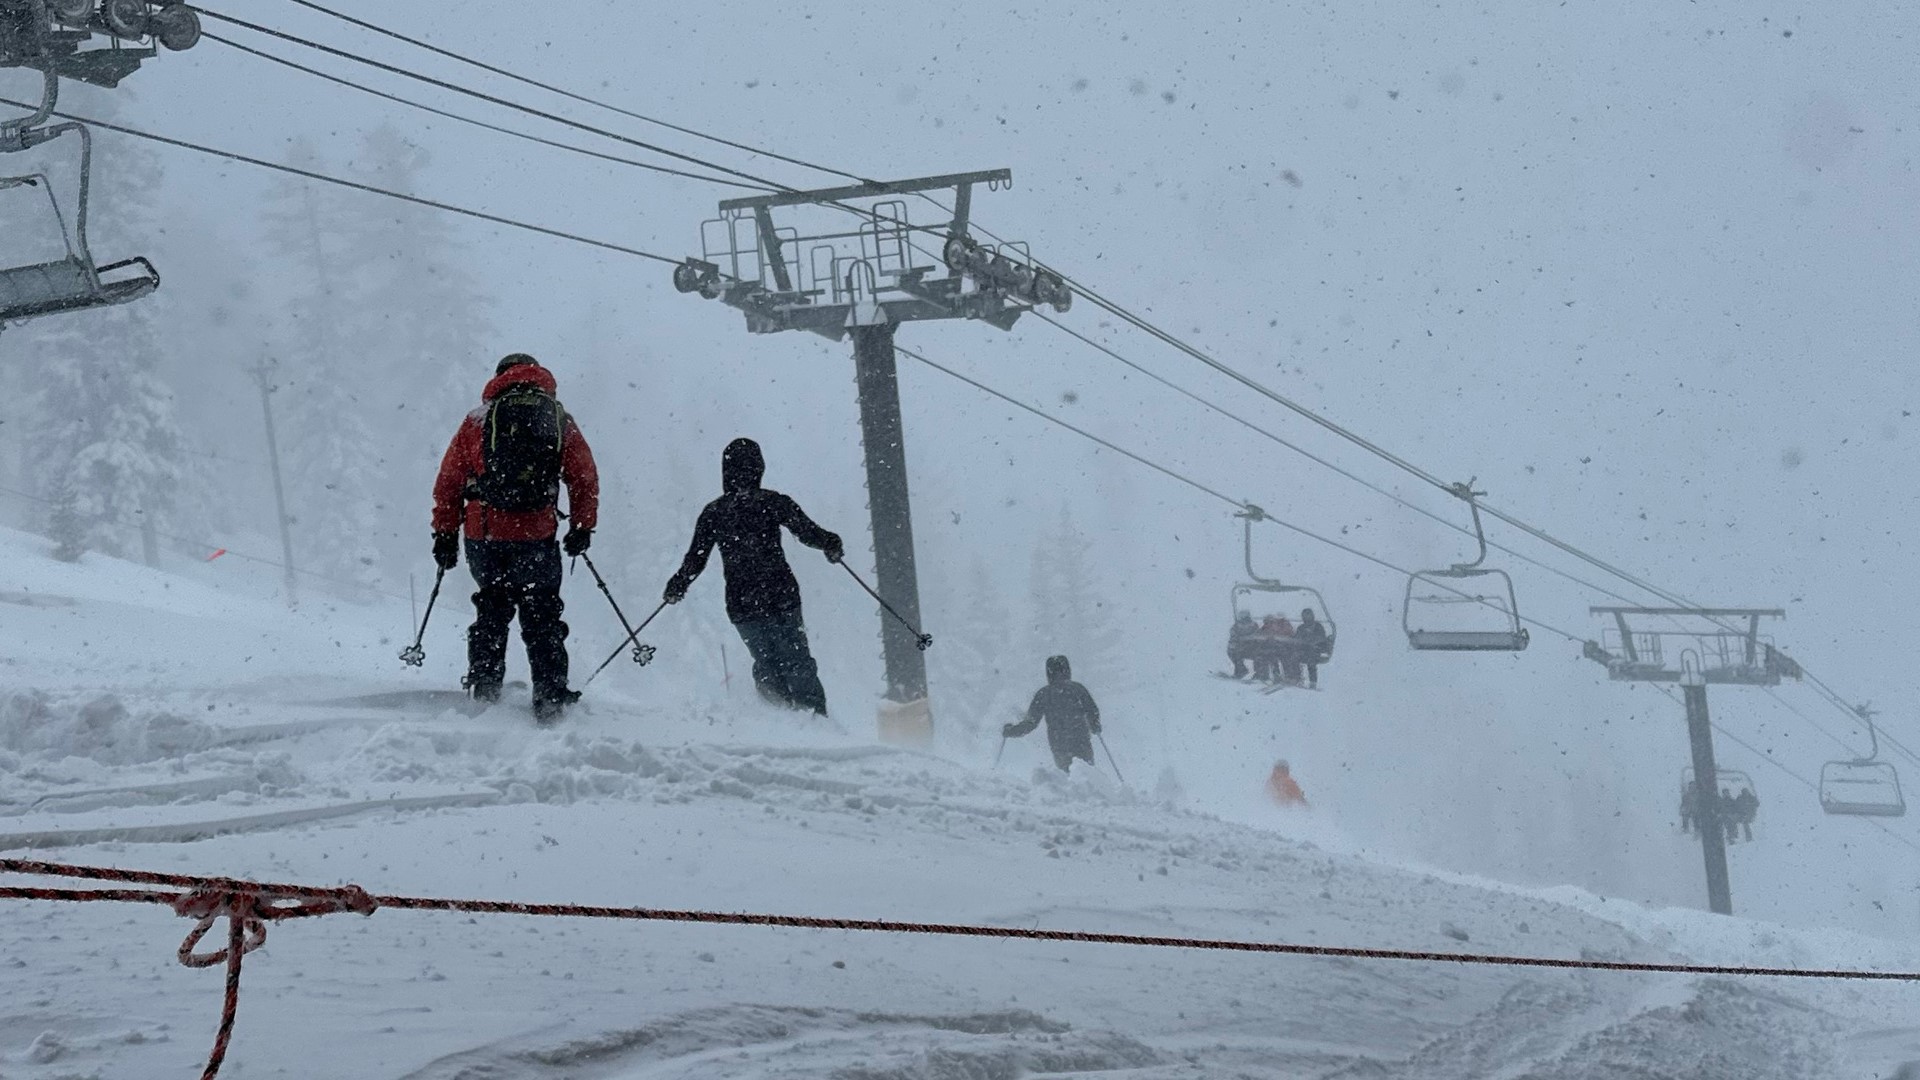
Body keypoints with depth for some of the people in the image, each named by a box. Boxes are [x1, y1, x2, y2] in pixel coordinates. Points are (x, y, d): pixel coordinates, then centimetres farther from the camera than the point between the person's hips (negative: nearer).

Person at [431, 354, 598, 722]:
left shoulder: (478, 419, 8)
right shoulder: (558, 418, 7)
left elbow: (448, 481, 8)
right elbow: (585, 478, 5)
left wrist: (445, 534, 13)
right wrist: (583, 526, 13)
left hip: (482, 534, 1)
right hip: (536, 536, -1)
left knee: (492, 609, 20)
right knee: (542, 618, 6)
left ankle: (484, 687, 16)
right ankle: (550, 695, -4)